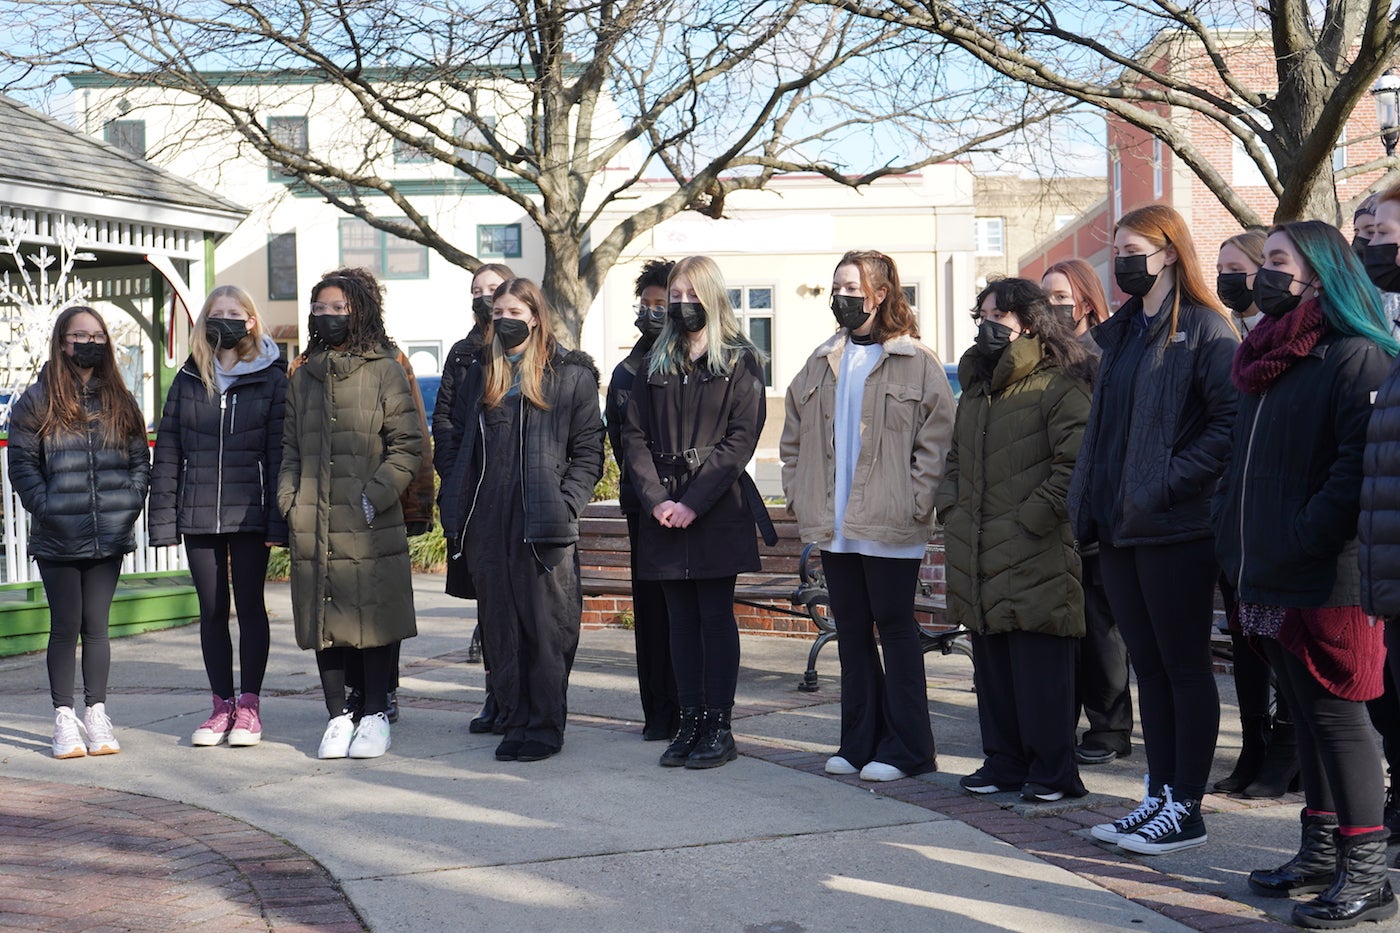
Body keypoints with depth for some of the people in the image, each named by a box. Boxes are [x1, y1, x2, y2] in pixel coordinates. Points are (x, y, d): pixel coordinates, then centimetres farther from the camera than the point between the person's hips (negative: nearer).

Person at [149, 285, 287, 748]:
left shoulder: (272, 380, 0)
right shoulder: (188, 381, 9)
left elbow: (280, 451, -3)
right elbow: (167, 452, 8)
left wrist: (277, 518, -10)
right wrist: (163, 518, 1)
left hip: (249, 514, -3)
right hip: (198, 515, 3)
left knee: (250, 607, 4)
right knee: (212, 610, 8)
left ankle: (250, 706, 12)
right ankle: (222, 705, 17)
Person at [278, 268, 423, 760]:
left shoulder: (384, 370, 0)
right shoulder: (303, 375, 15)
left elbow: (407, 445, -3)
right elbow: (290, 446, 19)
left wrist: (375, 495, -12)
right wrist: (289, 497, 5)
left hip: (370, 526, -4)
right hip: (313, 525, 4)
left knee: (372, 620, 2)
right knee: (324, 621, 7)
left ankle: (375, 715, 15)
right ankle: (338, 716, 18)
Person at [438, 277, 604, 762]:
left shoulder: (570, 375, 3)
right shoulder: (478, 376, 17)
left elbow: (588, 451, 0)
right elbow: (455, 445, 17)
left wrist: (564, 505, -12)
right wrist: (455, 510, 5)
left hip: (543, 525, -4)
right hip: (487, 526, 4)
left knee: (546, 627, -2)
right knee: (500, 629, 6)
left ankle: (545, 727, 6)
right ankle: (515, 722, 15)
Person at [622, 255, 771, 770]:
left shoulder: (739, 360, 0)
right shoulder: (657, 362, 12)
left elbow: (740, 438, -8)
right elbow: (635, 435, 7)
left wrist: (694, 502, -15)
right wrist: (655, 498, -8)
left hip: (718, 510, -4)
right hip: (665, 510, 4)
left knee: (716, 614, -1)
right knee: (681, 617, 6)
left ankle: (719, 727, 5)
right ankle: (689, 723, 12)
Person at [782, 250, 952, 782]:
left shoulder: (917, 364, -4)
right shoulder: (822, 364, 13)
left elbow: (936, 442, -8)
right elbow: (794, 437, 17)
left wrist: (914, 506, -14)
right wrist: (800, 497, 7)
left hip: (889, 527, -6)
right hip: (834, 526, 6)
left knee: (895, 629, 1)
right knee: (852, 633, 12)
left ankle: (905, 748, 8)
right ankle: (860, 742, 20)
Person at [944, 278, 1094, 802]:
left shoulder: (1057, 386, -7)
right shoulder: (976, 387, 19)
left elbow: (1076, 463, -15)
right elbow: (956, 457, 28)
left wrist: (1033, 517, -17)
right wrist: (951, 506, 13)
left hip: (1036, 557, -8)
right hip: (979, 556, 8)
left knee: (1041, 669, -4)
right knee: (992, 668, 12)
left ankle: (1052, 771, 6)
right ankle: (1004, 762, 22)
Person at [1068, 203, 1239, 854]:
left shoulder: (1204, 329, -9)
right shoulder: (1120, 333, 17)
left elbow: (1230, 421, -18)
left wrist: (1167, 483, -21)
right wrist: (1090, 499, 11)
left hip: (1175, 529, -8)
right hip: (1120, 529, 8)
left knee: (1184, 668, 1)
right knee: (1149, 667, 12)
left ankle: (1187, 809, 8)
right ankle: (1160, 796, 20)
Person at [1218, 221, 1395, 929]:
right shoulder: (1266, 358, 18)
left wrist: (1305, 537, -23)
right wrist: (1232, 535, 15)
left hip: (1328, 579, -9)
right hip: (1271, 578, 9)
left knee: (1337, 715, -5)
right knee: (1308, 715, 15)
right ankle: (1320, 854, 25)